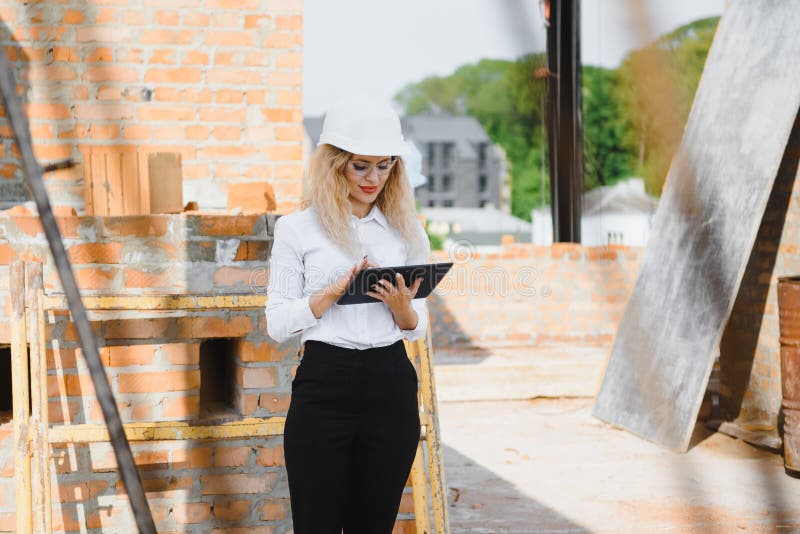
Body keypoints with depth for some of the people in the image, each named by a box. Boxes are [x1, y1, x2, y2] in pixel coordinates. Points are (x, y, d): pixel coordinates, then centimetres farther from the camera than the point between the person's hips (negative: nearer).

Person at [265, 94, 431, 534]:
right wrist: (338, 288, -15)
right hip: (324, 386, -2)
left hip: (391, 387, 3)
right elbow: (277, 323, -4)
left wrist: (401, 305, -10)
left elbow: (417, 328, 12)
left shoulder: (406, 230, 9)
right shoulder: (296, 228, 0)